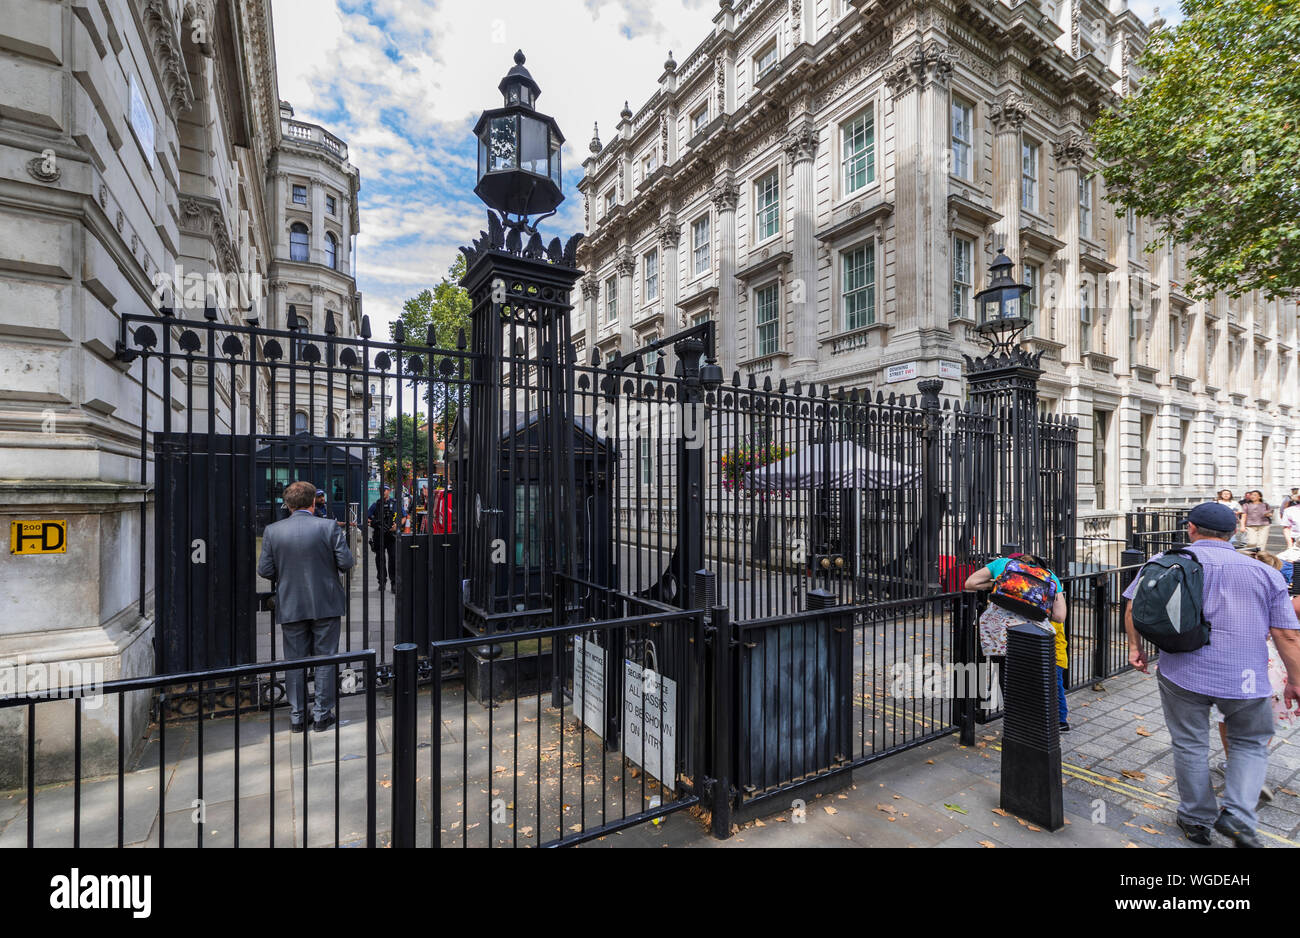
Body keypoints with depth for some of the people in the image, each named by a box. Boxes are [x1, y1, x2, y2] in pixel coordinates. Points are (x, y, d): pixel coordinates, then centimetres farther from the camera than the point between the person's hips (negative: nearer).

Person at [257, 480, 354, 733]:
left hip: (290, 606, 2)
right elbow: (346, 563, -11)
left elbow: (264, 570, -2)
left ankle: (297, 717, 21)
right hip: (325, 604, -2)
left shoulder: (272, 531, -4)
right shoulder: (329, 527, -11)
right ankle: (322, 714, 15)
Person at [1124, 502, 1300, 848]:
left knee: (1190, 746, 13)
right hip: (1245, 678, 2)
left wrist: (1135, 646, 12)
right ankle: (1237, 816, 8)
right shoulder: (1265, 573, 5)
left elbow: (1134, 608, -2)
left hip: (1182, 674, -1)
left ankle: (1197, 820, 27)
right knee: (1251, 744, 22)